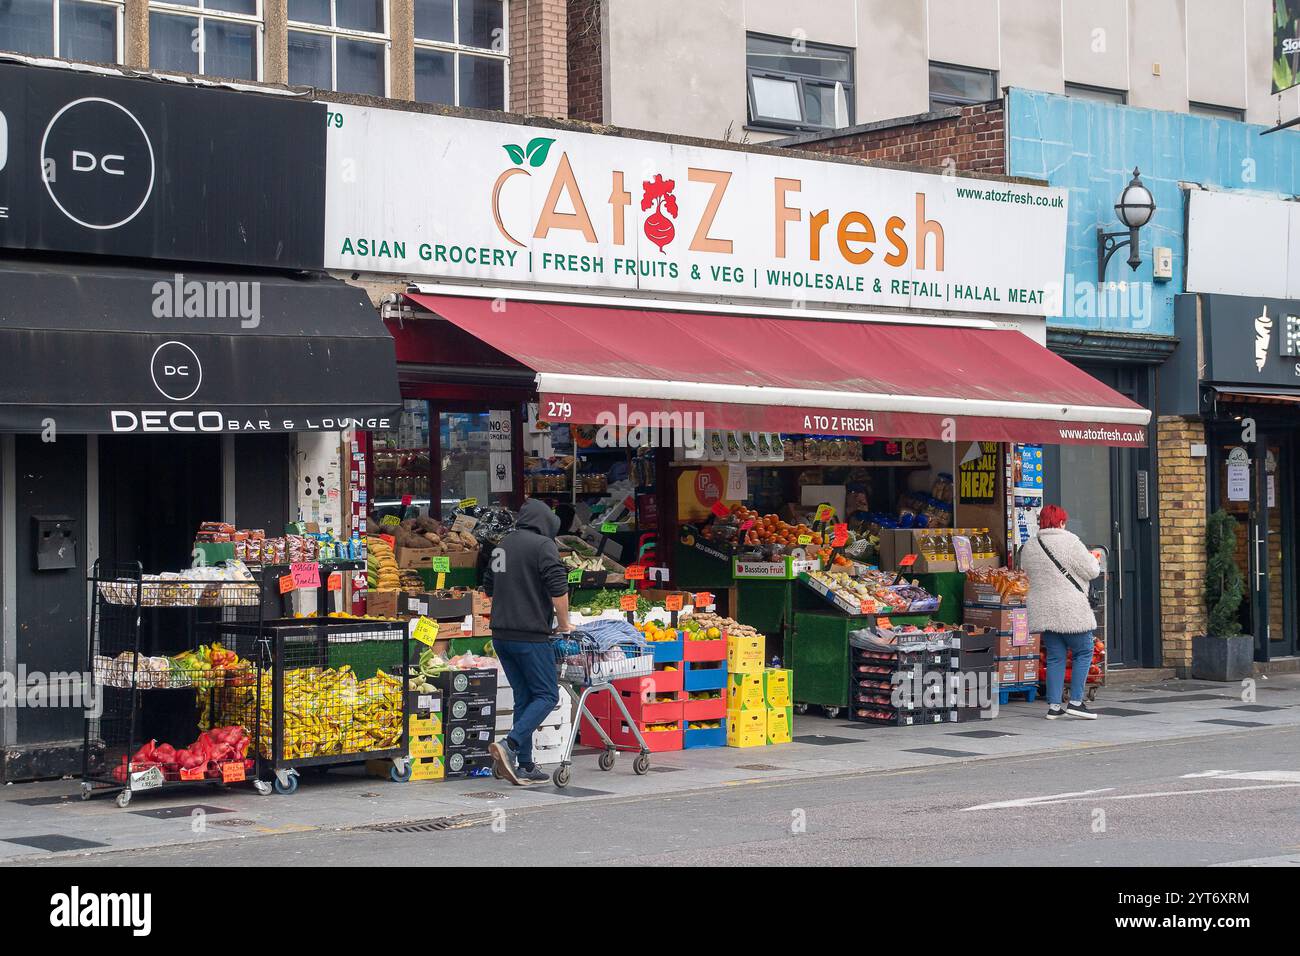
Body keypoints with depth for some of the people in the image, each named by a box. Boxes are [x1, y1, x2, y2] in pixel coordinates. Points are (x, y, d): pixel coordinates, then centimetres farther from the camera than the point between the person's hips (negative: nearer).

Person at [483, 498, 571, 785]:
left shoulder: (502, 546, 16)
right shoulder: (542, 545, -9)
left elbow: (489, 588, 25)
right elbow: (559, 589, -15)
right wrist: (563, 624, -3)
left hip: (501, 634, 8)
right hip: (530, 636, -8)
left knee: (524, 697, 12)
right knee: (547, 695, -3)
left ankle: (525, 766, 9)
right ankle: (510, 745, -21)